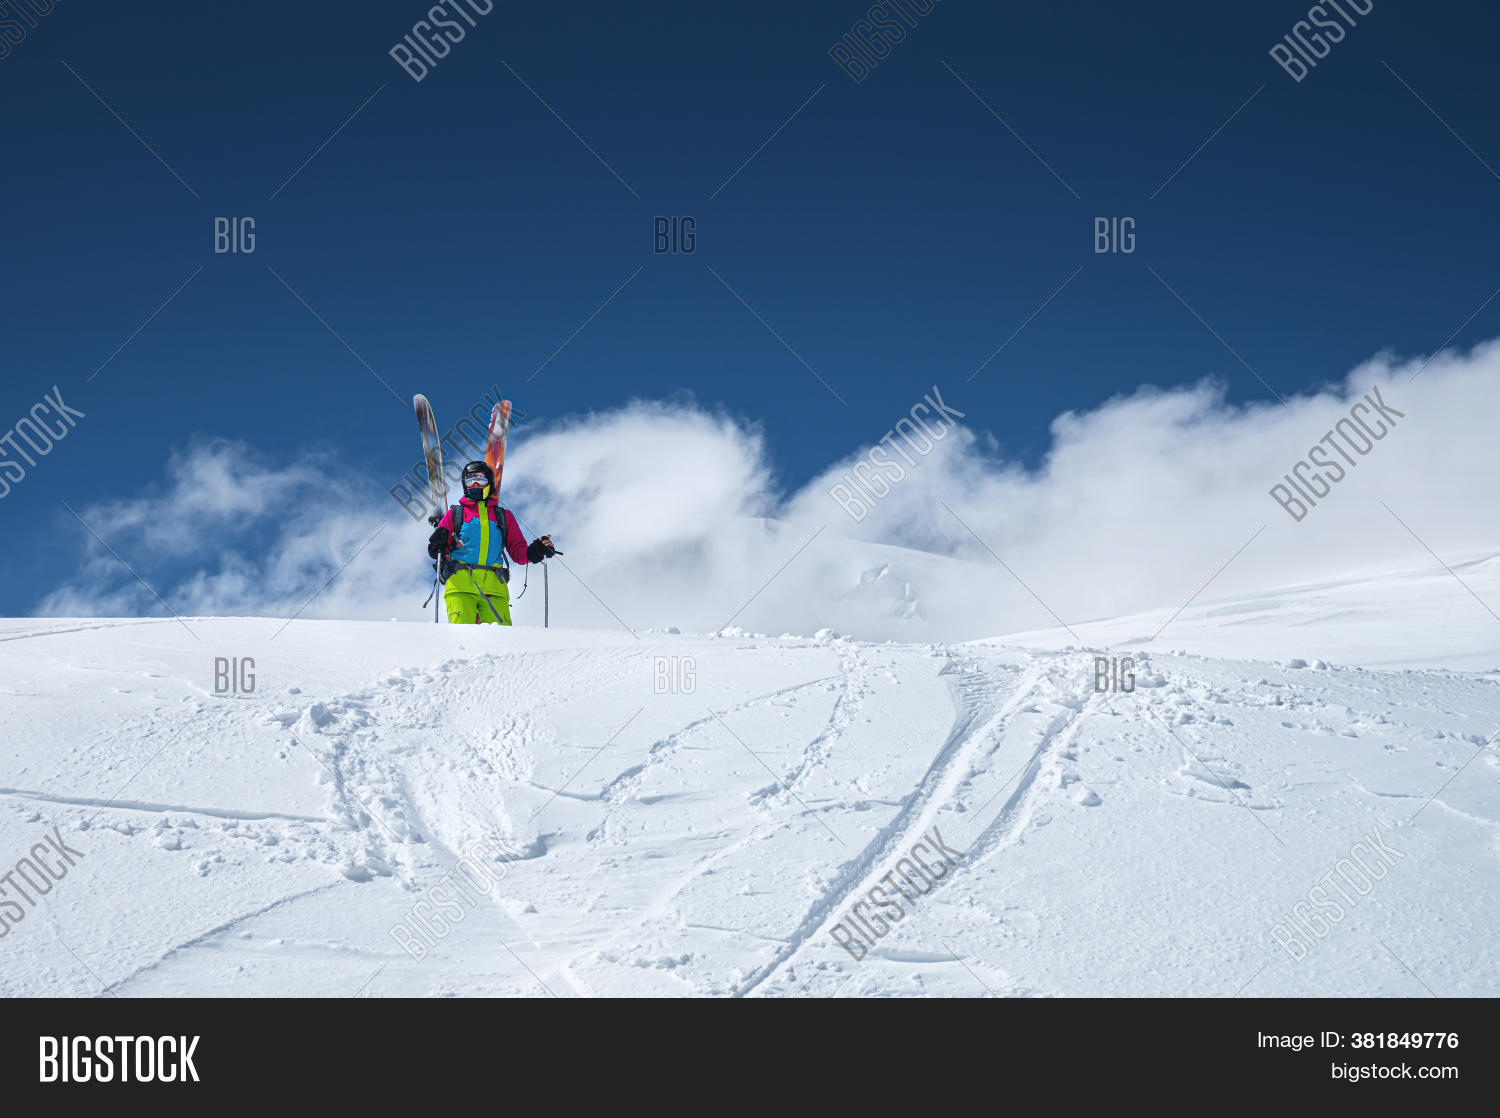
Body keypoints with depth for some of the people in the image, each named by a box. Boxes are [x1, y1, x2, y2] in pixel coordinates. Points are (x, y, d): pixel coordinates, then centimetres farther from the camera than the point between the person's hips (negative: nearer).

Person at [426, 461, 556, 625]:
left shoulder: (504, 516, 25)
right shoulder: (454, 514, 20)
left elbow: (518, 552, 22)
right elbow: (438, 553, 17)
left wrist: (533, 552, 2)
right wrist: (437, 545, -5)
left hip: (494, 586, 1)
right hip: (461, 583, -1)